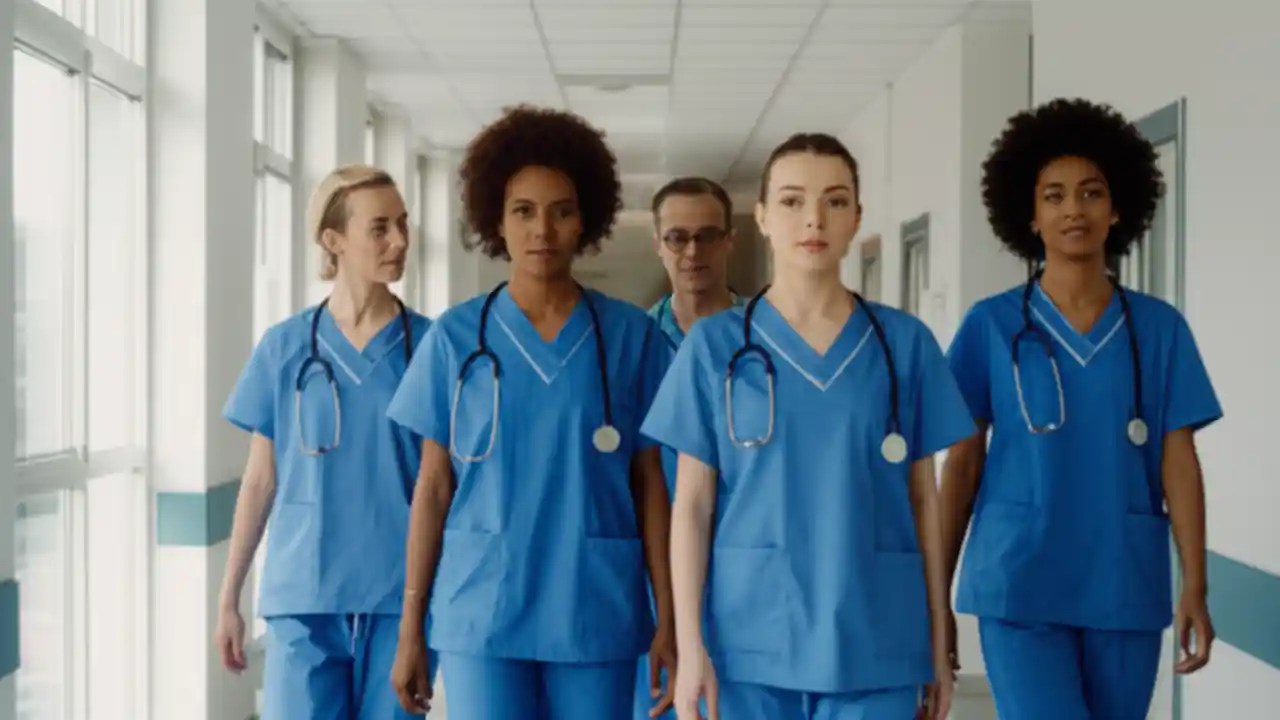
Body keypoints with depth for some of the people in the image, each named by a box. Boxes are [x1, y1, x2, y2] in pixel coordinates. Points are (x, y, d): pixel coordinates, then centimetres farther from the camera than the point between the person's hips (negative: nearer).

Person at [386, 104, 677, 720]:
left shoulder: (631, 334, 2)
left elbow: (650, 484, 4)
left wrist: (667, 618, 1)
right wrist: (410, 624, 3)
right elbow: (433, 486, 5)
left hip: (597, 613, 1)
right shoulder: (455, 336, 2)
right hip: (480, 612, 0)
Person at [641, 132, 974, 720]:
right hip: (752, 639, 0)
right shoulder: (715, 344, 1)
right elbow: (692, 503, 0)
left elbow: (923, 497, 7)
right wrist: (689, 642, -6)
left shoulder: (906, 343, 4)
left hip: (876, 642, 1)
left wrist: (938, 639, 7)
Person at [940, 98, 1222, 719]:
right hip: (1020, 587, -2)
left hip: (1126, 589, 3)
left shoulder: (1160, 328, 5)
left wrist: (1194, 588, -3)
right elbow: (962, 464, 2)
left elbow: (1178, 462, 4)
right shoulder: (991, 326, 0)